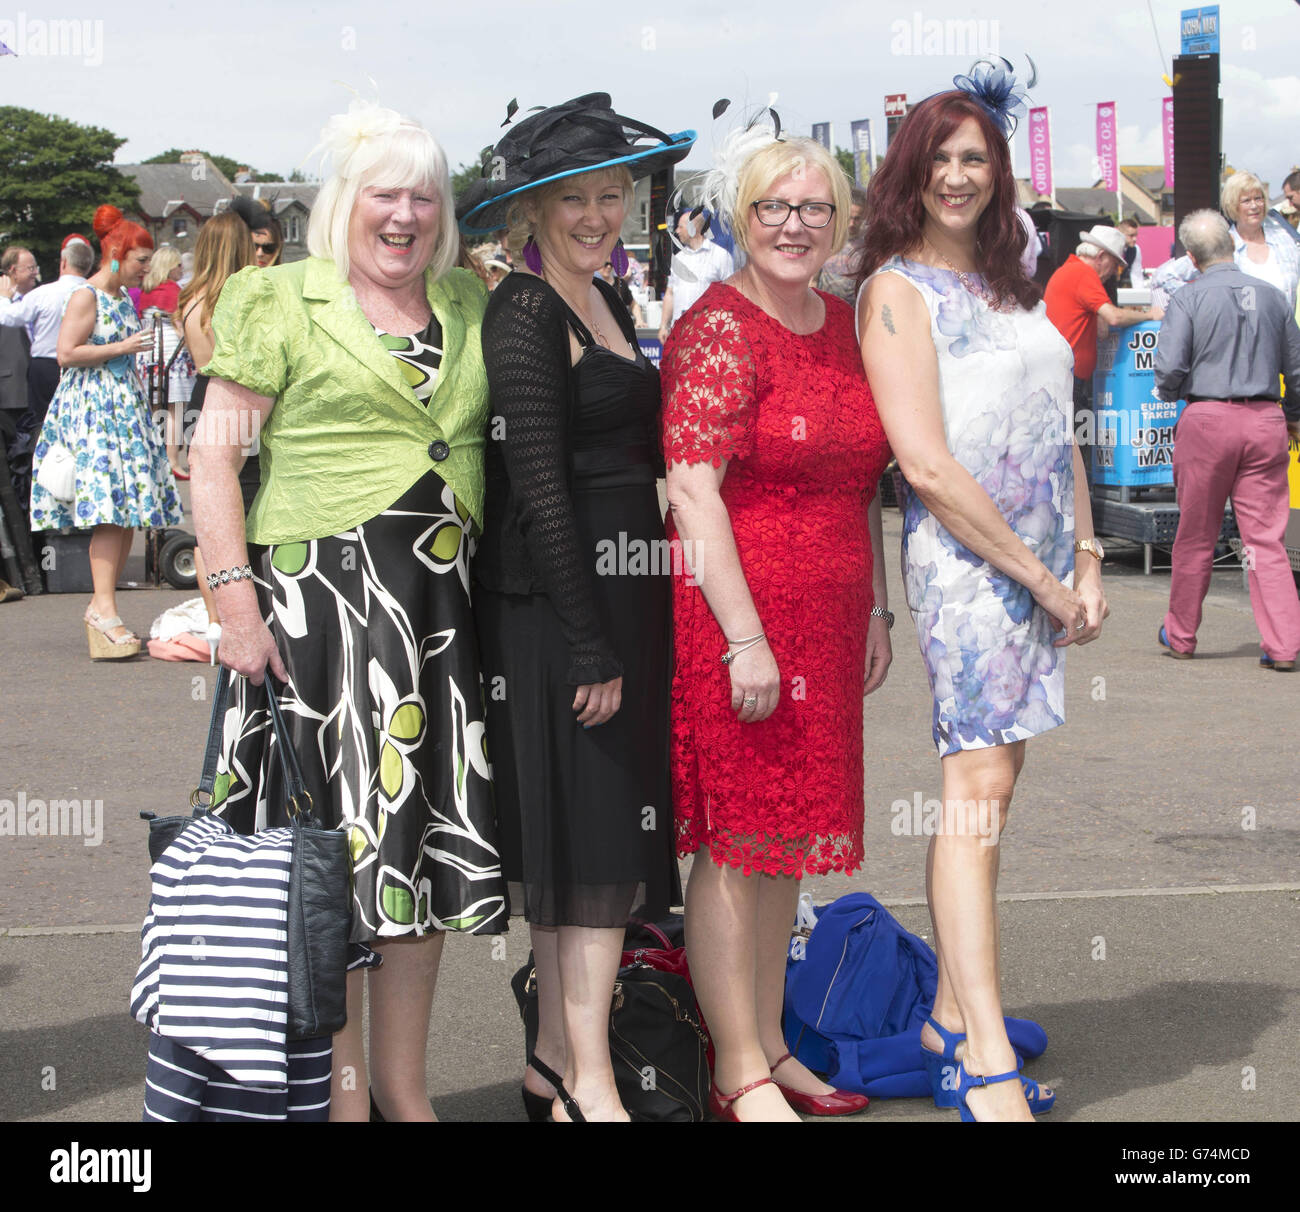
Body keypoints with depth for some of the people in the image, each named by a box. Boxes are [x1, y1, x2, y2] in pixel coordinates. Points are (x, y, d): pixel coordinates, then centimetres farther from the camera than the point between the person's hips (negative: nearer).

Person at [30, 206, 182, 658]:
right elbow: (66, 353, -16)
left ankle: (103, 604, 4)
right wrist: (121, 348, -14)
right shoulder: (85, 297, -7)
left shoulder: (124, 299, 19)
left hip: (125, 408, 9)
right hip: (91, 406, -9)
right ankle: (104, 606, -22)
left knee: (128, 510, 1)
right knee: (110, 510, -18)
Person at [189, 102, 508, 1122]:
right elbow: (214, 456, -4)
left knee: (422, 832, 8)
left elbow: (494, 438, 21)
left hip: (441, 604, 5)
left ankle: (405, 1086, 20)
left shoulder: (469, 304, 14)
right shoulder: (285, 302, 0)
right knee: (333, 837, -1)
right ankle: (342, 1090, 12)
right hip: (317, 596, -4)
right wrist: (236, 598, -12)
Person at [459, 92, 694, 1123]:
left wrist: (624, 629, 16)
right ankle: (588, 1081, 0)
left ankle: (560, 1065, 19)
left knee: (607, 836, 11)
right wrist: (590, 645, -17)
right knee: (595, 837, -7)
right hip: (555, 602, -9)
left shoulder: (608, 303, 16)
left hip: (622, 591, 9)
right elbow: (541, 485, -16)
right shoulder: (525, 313, -11)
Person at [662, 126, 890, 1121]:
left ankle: (771, 1046, 26)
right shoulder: (717, 330, -10)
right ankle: (741, 1076, 8)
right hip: (735, 615, -7)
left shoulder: (845, 324, 13)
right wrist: (744, 638, -20)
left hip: (826, 620, 8)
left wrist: (875, 610, 16)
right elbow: (693, 490, -16)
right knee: (735, 842, -1)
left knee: (786, 840, 14)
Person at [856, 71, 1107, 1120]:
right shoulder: (898, 289, -5)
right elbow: (926, 461, -13)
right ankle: (989, 1067, -14)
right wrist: (1039, 574, -11)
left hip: (1042, 563, 7)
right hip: (965, 559, -7)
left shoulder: (1012, 285, 17)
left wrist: (1087, 559, 10)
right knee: (978, 784, -13)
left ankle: (953, 1020, 16)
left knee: (993, 779, 8)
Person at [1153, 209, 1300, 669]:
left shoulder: (1188, 299, -6)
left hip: (1208, 420, -2)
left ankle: (1180, 636, 24)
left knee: (1195, 536, 10)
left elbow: (1169, 369, -12)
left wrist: (1171, 394, 11)